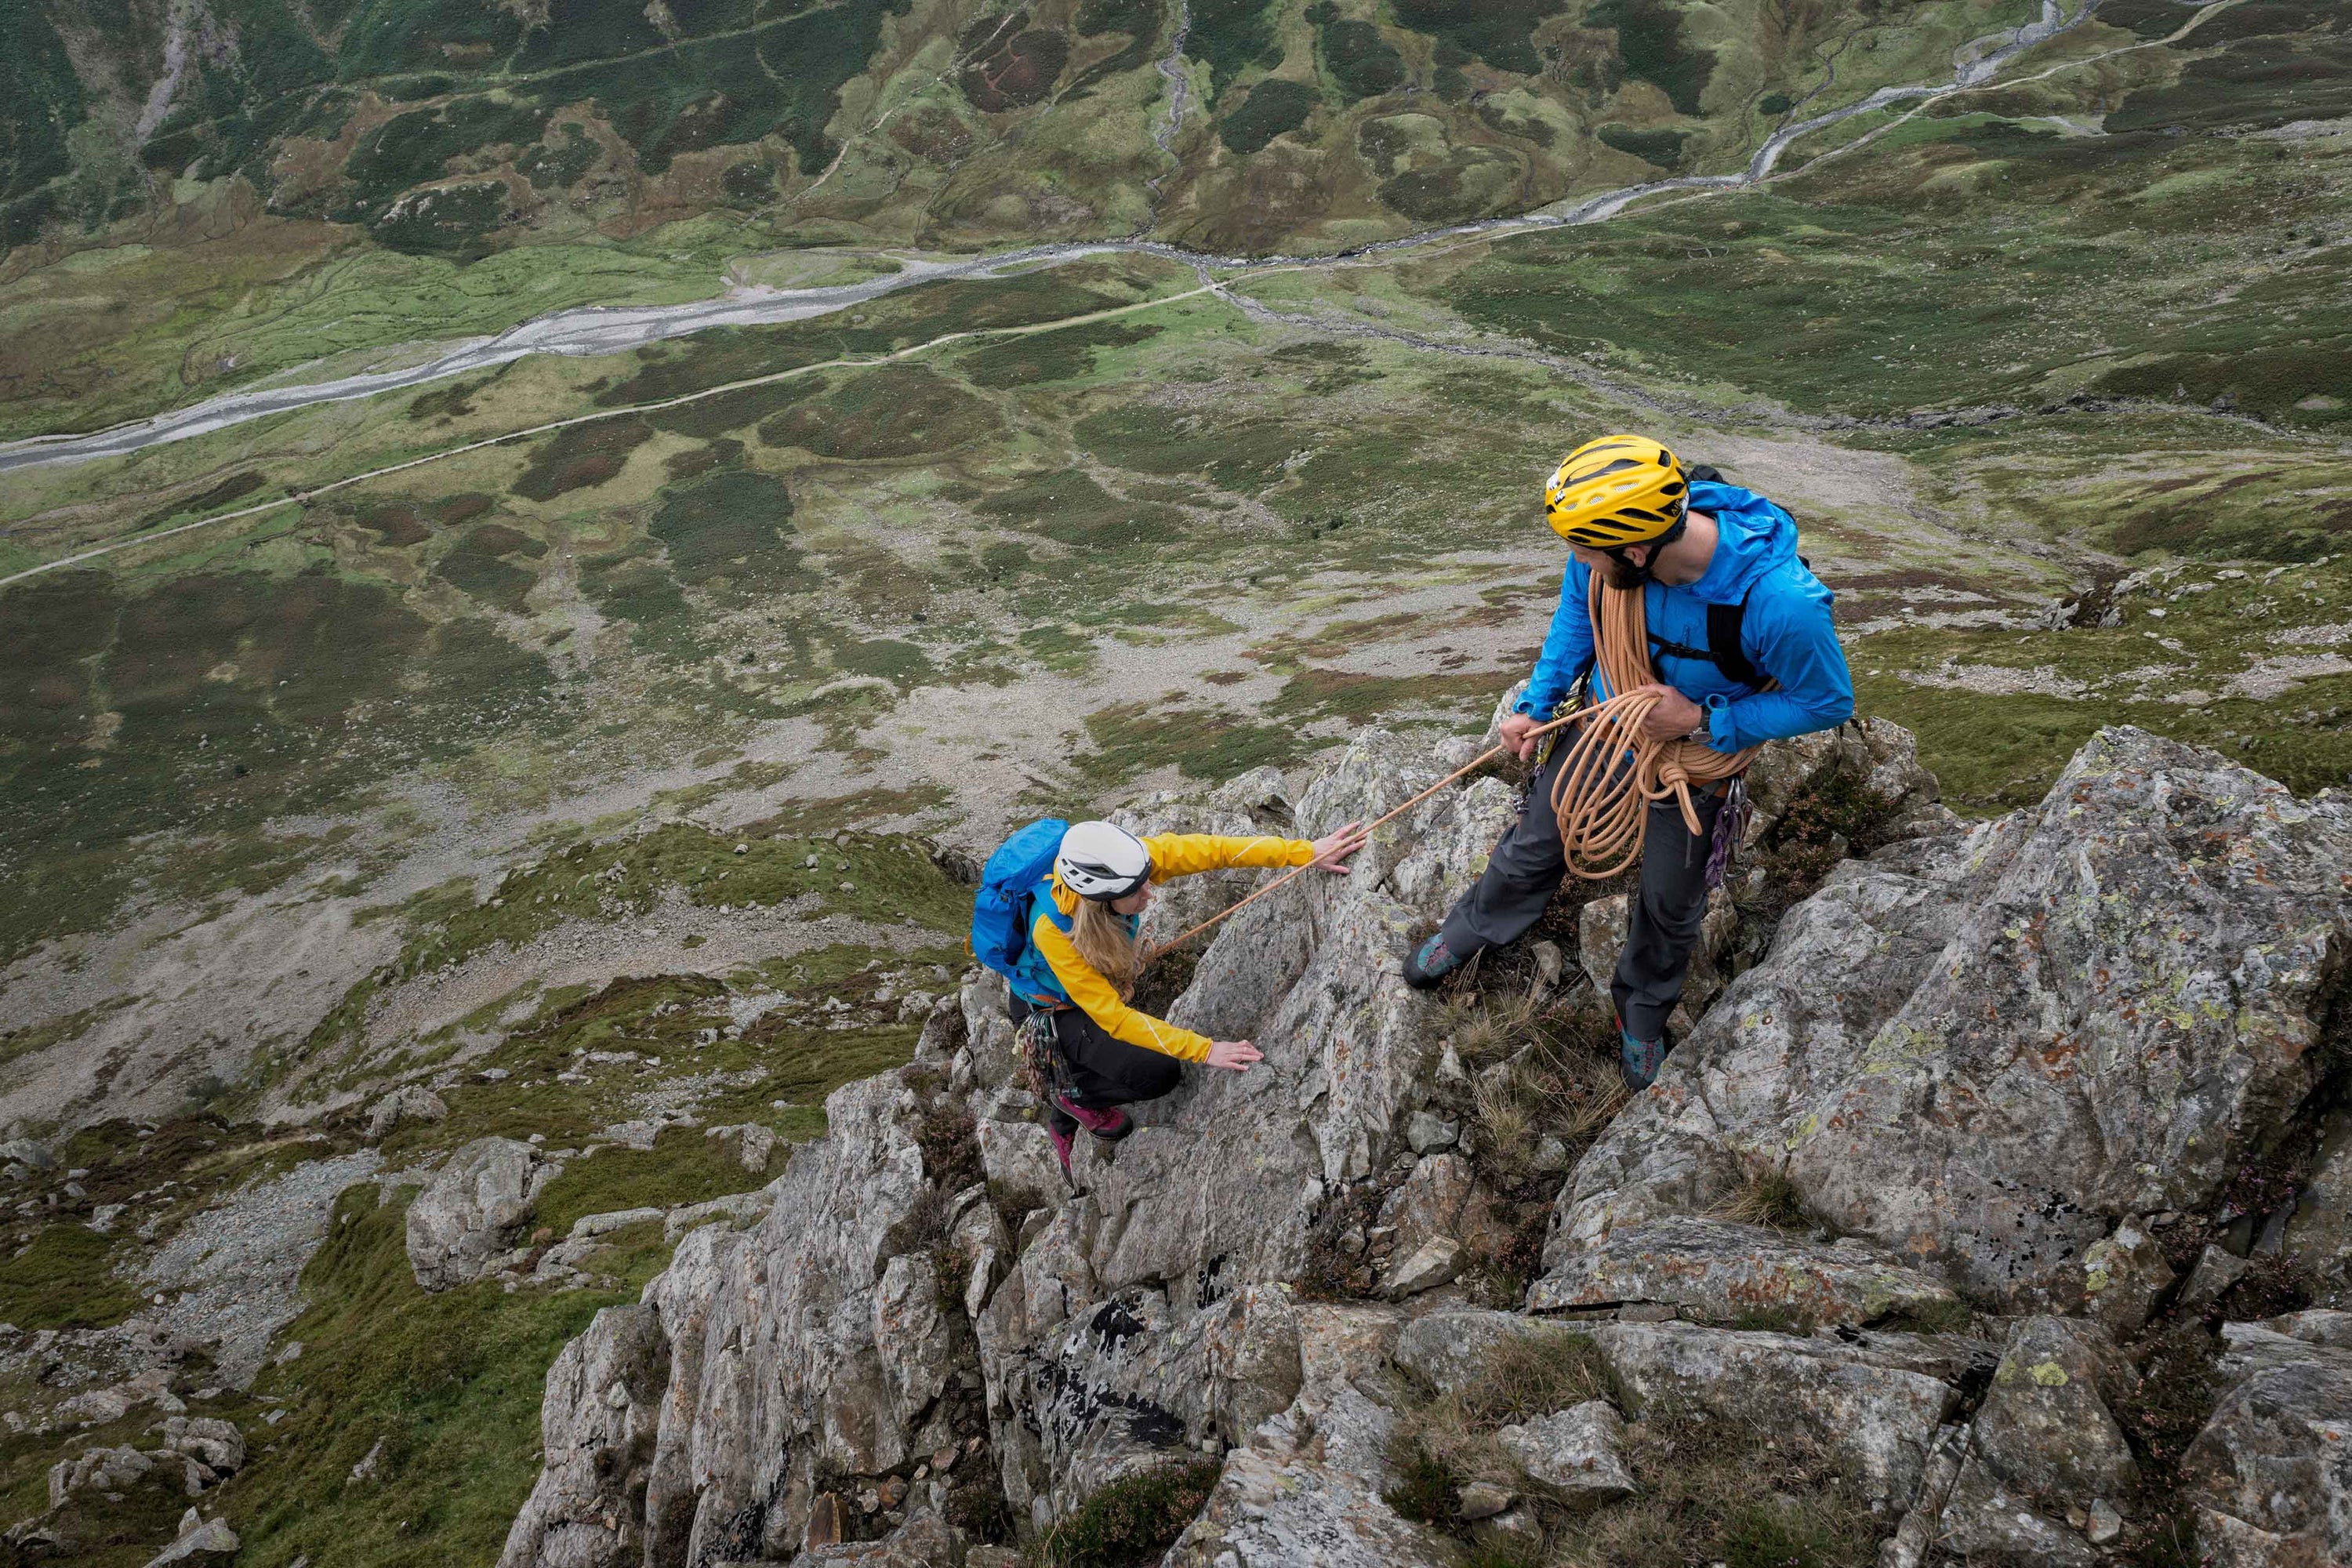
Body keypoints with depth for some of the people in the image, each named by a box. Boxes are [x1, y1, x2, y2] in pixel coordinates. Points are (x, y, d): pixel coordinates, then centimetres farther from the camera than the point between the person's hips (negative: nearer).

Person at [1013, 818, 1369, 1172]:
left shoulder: (1125, 860, -30)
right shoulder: (1053, 930, -40)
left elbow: (1211, 850, -26)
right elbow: (1111, 1017, -35)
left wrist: (1306, 852, -32)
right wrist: (1204, 1050, -36)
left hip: (1096, 990, 6)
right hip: (1052, 1012, -6)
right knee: (1159, 1073, -22)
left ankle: (1064, 1122, 40)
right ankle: (1077, 1095, 5)